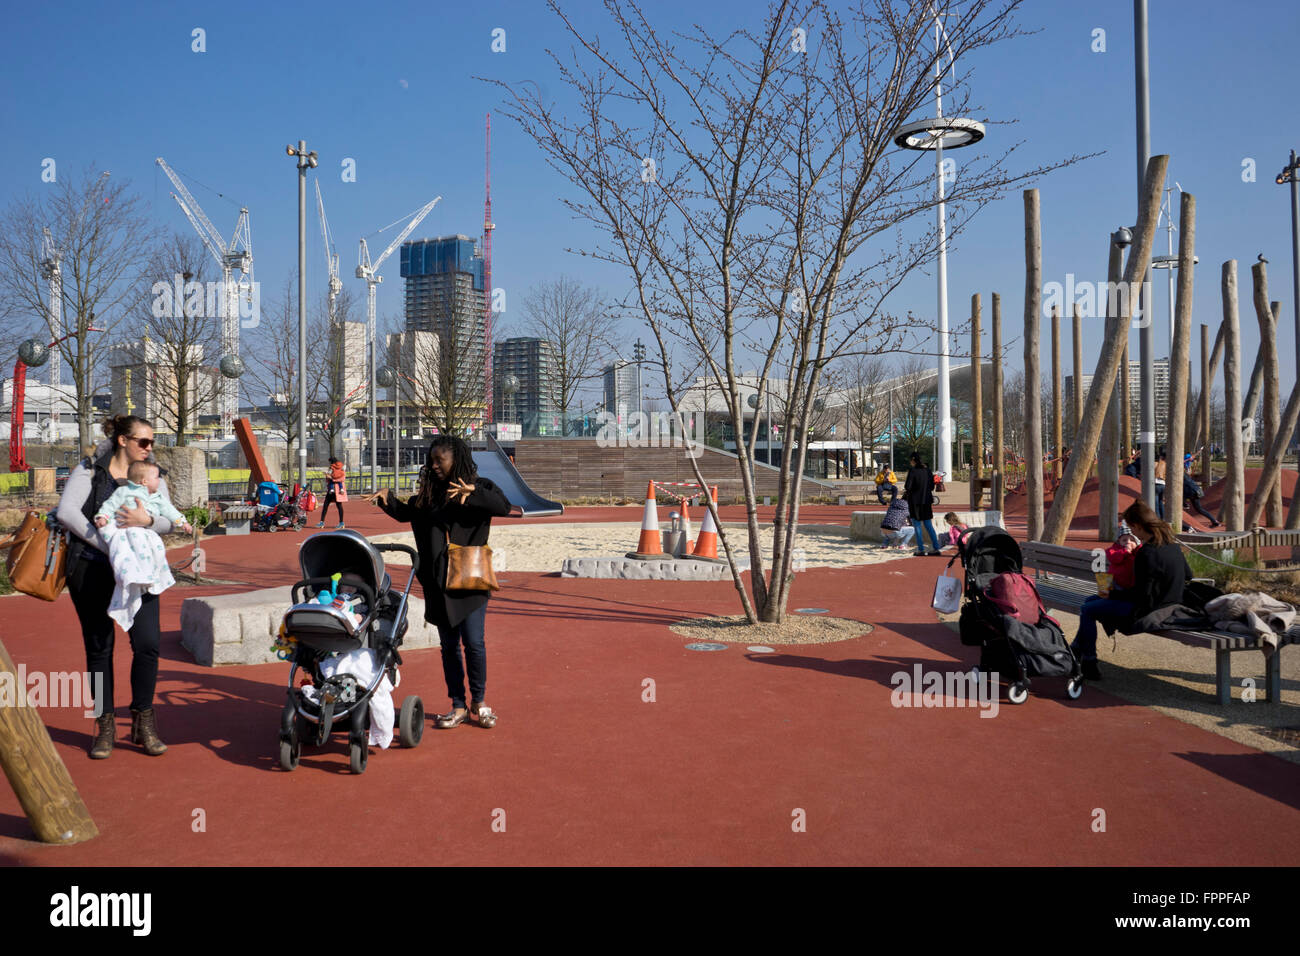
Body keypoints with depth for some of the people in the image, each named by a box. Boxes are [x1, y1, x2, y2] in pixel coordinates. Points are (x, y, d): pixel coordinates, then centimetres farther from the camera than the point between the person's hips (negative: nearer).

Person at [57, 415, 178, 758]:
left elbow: (167, 522, -3)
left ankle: (143, 723, 7)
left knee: (147, 643, -9)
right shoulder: (90, 470, 2)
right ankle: (105, 726, 17)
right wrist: (106, 545, -18)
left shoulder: (152, 476, 9)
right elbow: (66, 512, -12)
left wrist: (147, 520, -26)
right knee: (99, 648, 5)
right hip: (91, 569, -2)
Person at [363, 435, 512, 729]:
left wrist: (474, 492, -31)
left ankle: (478, 702, 15)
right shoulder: (428, 493, 12)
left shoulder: (479, 485, -2)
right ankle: (458, 706, 19)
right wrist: (387, 498, 6)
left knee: (473, 642, -5)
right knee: (449, 645, 9)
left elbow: (504, 507, -19)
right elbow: (405, 513, 24)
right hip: (437, 581, 4)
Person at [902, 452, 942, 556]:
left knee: (917, 526, 3)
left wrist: (905, 487, 6)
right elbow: (932, 486, 7)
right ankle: (936, 548, 10)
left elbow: (908, 486, -16)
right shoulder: (928, 471, 4)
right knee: (929, 526, 12)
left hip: (915, 501, -5)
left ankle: (921, 550, 2)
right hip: (926, 501, 5)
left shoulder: (912, 470, -13)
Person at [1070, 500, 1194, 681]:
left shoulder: (1147, 553, -27)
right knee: (1091, 600, 18)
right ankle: (1075, 652, 27)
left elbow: (1142, 596, -24)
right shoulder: (1172, 543, 2)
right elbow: (1188, 576, 15)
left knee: (1087, 610, -2)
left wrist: (1113, 593, -10)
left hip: (1147, 611, -10)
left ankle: (1089, 665, 4)